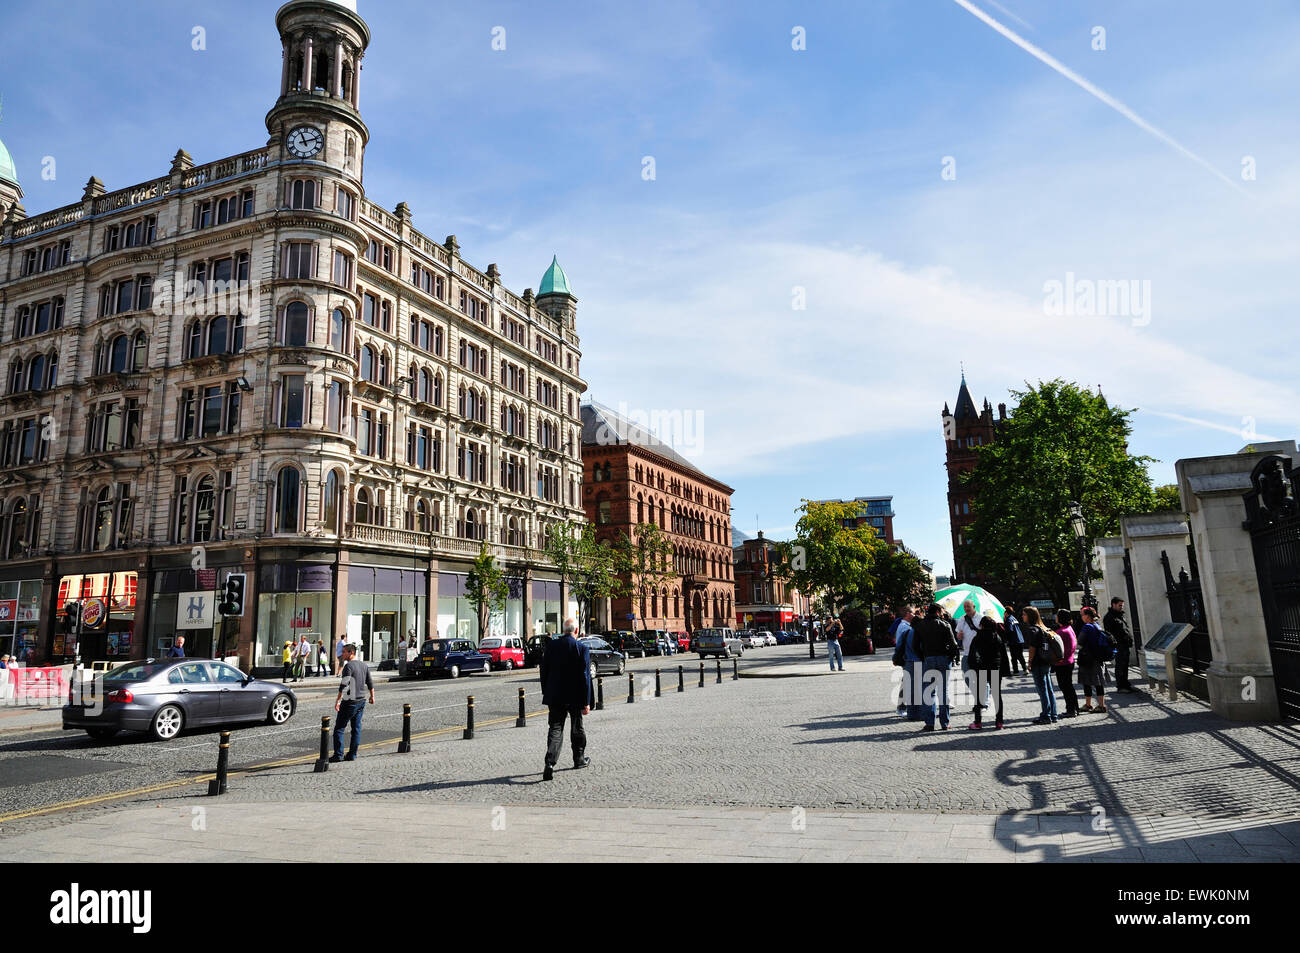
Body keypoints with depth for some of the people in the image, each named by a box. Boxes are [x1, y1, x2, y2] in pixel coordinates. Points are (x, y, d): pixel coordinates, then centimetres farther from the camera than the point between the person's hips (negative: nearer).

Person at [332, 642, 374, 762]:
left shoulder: (349, 666, -13)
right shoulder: (364, 665, 11)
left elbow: (344, 684, -21)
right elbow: (370, 683, 18)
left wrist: (338, 700, -22)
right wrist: (372, 696, 28)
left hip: (350, 701, -7)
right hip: (362, 700, 8)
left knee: (339, 728, 1)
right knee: (356, 728, 10)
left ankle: (338, 755, 0)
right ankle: (352, 755, 11)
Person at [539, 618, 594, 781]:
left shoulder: (552, 645, -4)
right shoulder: (582, 648, -11)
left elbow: (544, 671, 1)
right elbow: (585, 676, -12)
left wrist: (546, 693, 13)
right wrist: (586, 702, -9)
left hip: (555, 696, 1)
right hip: (575, 697, -1)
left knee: (555, 729, 2)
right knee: (577, 729, 17)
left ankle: (550, 763, -14)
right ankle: (579, 760, 32)